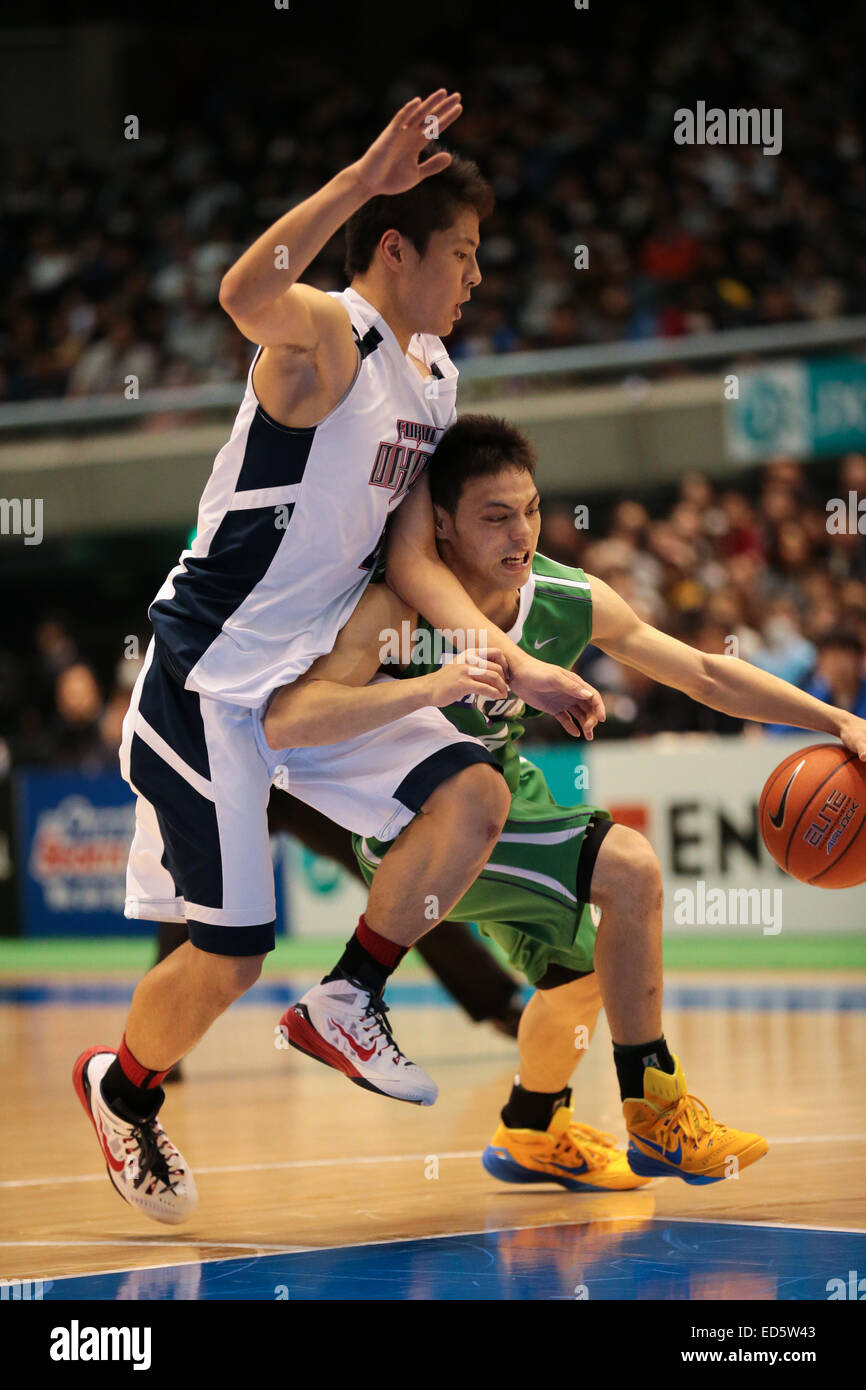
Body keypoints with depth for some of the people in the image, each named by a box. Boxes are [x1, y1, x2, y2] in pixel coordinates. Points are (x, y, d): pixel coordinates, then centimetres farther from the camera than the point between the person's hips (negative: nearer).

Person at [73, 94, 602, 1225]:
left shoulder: (436, 380, 10)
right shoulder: (325, 337, -17)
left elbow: (415, 556, 8)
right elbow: (245, 296, -43)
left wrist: (515, 666, -4)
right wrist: (366, 178, -50)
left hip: (318, 667, 8)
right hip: (212, 676, -8)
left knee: (475, 795, -12)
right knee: (230, 953, -5)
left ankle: (348, 1002, 4)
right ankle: (123, 1090, 24)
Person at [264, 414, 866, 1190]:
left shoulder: (571, 602, -14)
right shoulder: (396, 610, -31)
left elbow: (705, 674, -4)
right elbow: (283, 724, -43)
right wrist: (430, 687, -52)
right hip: (409, 829, -8)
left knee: (580, 968, 24)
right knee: (629, 869, -23)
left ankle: (533, 1133, 53)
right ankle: (657, 1119, -13)